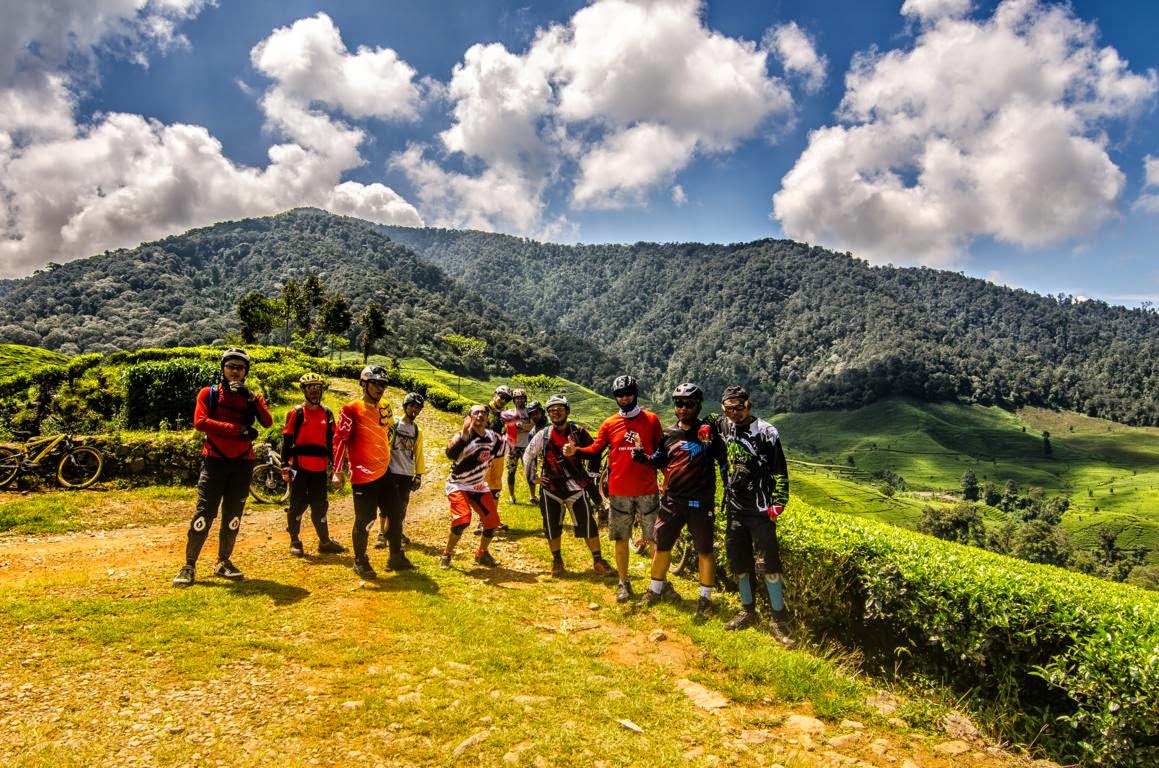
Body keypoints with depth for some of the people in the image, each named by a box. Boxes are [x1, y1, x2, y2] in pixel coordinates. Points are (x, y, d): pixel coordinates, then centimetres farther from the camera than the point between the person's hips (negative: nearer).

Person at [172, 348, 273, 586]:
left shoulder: (253, 396, 10)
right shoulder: (209, 393, 5)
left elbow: (268, 422, -6)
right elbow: (200, 422, -11)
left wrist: (252, 398, -19)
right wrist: (237, 429, -17)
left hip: (242, 462, 3)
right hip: (215, 460, -2)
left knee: (233, 517, 9)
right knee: (204, 513, -8)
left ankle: (223, 562, 21)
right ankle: (189, 566, 1)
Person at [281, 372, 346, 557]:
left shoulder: (327, 414, 9)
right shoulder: (296, 413, -3)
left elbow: (332, 441, 14)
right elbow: (287, 440, -4)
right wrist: (285, 465, -9)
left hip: (320, 469, 4)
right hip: (300, 467, -3)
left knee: (320, 506, 10)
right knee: (297, 505, 2)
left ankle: (325, 542, 18)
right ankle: (295, 542, 15)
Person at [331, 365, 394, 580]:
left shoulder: (385, 407, 10)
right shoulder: (352, 409, -10)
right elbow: (340, 439, -13)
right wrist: (337, 471, -18)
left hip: (384, 472, 7)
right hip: (363, 475, -7)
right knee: (365, 519, 0)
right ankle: (360, 562, 19)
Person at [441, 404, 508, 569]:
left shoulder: (493, 437, -2)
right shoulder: (463, 435, -19)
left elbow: (494, 457, 19)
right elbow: (451, 455, -39)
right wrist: (464, 434, -47)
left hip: (479, 486, 6)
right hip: (458, 485, -6)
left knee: (492, 521, 0)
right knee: (462, 520, -24)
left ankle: (482, 554, 26)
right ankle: (446, 555, -1)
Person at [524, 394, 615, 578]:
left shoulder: (579, 432, -2)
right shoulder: (543, 435, 2)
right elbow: (528, 455, 13)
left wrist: (592, 476, 4)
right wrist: (532, 477, 7)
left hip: (576, 486, -1)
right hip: (551, 489, 2)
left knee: (588, 524, -6)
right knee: (552, 527, 7)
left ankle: (598, 561, 7)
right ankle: (557, 561, 24)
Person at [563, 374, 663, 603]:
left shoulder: (651, 420, 1)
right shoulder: (609, 423, 4)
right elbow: (595, 450, 1)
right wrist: (575, 450, -17)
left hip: (647, 490, -1)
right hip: (619, 491, 1)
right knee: (621, 539, 8)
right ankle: (624, 583, 21)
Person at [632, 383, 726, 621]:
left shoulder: (708, 431, -6)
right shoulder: (668, 434, 6)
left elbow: (724, 461, -3)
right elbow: (660, 462, 17)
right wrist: (643, 457, -2)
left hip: (701, 502, -4)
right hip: (672, 500, 4)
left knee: (705, 551, 6)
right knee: (661, 546, 11)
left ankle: (705, 599, 20)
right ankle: (656, 589, 29)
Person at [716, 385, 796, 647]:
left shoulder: (767, 432, -8)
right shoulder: (724, 426, 5)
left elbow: (780, 472, -7)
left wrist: (777, 505, -13)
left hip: (760, 509, -5)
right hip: (735, 508, 5)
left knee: (770, 561, -6)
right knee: (738, 560, 12)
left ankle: (778, 620, 4)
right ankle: (748, 611, 27)